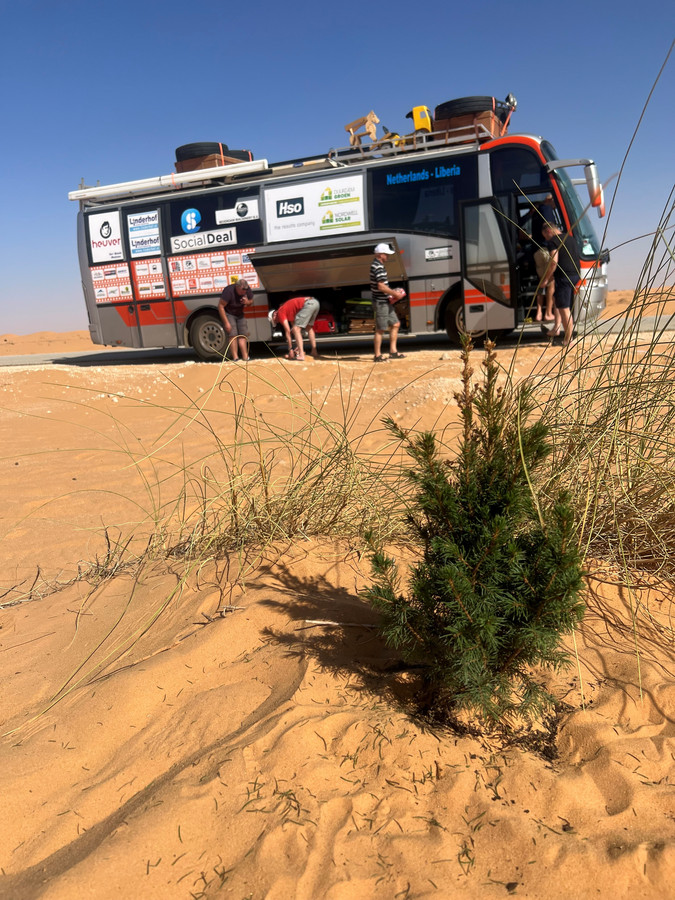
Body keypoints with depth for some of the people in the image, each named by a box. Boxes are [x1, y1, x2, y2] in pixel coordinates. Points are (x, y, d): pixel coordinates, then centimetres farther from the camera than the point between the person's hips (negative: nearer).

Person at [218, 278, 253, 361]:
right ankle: (235, 358, -16)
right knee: (233, 335, -17)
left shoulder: (247, 290, -11)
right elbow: (220, 306, -25)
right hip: (228, 314, -5)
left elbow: (251, 303, 6)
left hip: (239, 314, 6)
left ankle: (245, 357, -1)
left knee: (243, 335, -3)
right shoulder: (229, 291, -28)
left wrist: (248, 302, -21)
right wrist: (226, 322, -26)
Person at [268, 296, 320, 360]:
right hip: (315, 302, 9)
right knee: (309, 328, 25)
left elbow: (287, 331, 0)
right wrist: (297, 346, 32)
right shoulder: (289, 311, 31)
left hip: (308, 304, -9)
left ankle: (301, 355, -10)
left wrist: (290, 349, 3)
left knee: (296, 329, -3)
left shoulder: (280, 312, 6)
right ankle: (314, 352, 23)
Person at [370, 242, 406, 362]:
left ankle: (393, 351, 17)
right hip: (381, 303, -10)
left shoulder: (377, 265, 16)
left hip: (385, 302, 10)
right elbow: (381, 286, -24)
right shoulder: (378, 267, -17)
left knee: (395, 324, 13)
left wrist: (392, 292, 13)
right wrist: (395, 293, -14)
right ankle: (378, 355, 6)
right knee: (380, 329, -3)